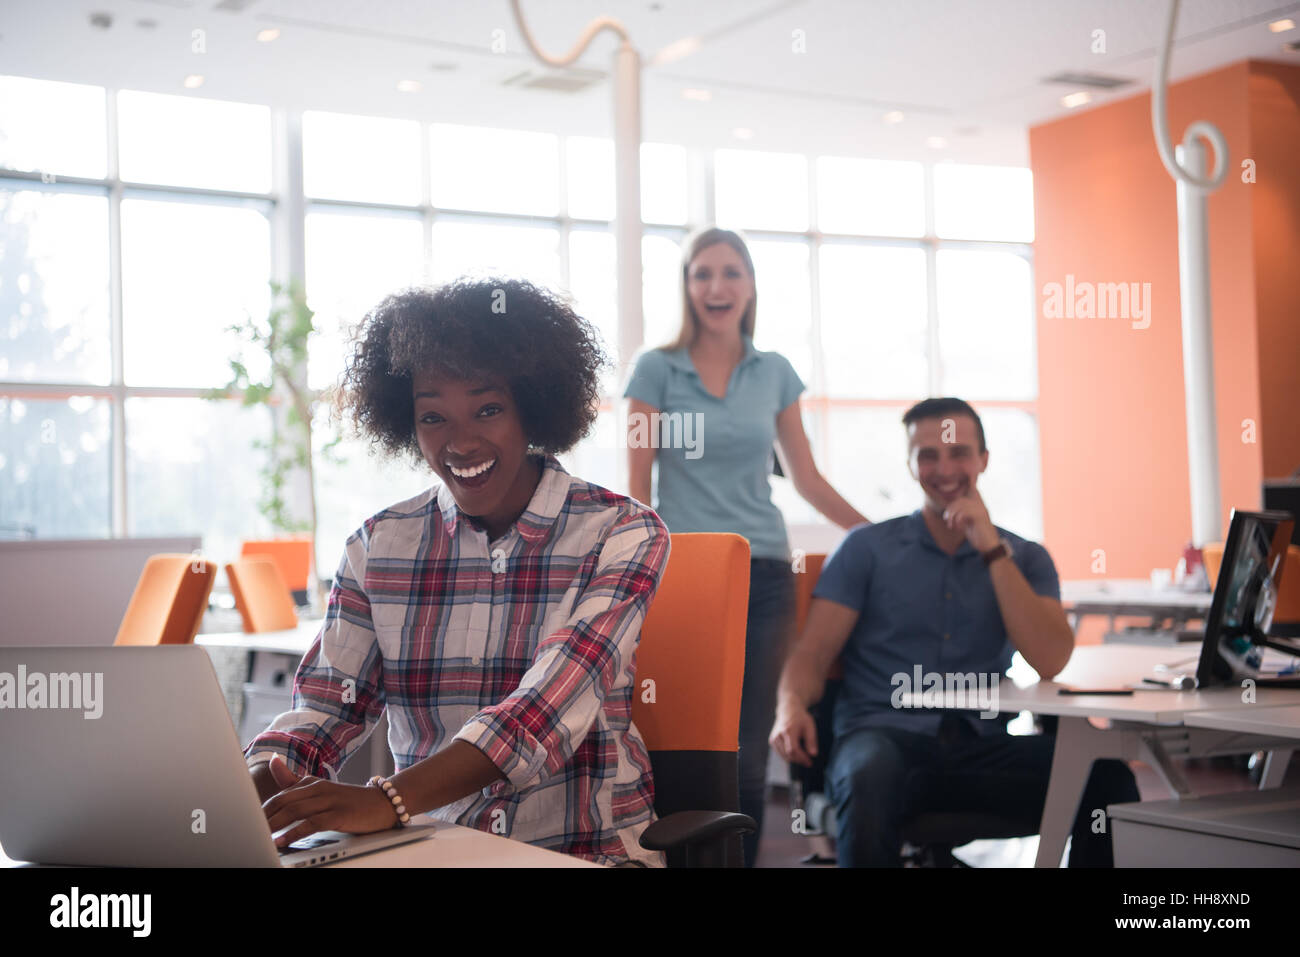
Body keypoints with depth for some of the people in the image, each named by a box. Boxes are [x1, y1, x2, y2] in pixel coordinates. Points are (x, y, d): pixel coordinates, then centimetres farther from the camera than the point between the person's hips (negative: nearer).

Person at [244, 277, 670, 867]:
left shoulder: (622, 535, -5)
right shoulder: (377, 548, 6)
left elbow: (554, 704, -19)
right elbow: (324, 706, 2)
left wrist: (389, 799, -33)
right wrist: (252, 791, -21)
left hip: (587, 848, -2)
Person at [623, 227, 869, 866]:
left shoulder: (775, 372, 10)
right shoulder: (657, 369, 2)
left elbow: (806, 478, 17)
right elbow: (637, 490, 0)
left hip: (764, 575, 3)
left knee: (748, 759, 2)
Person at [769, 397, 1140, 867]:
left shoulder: (1025, 558, 16)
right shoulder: (867, 548, 12)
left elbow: (1049, 661, -1)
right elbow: (814, 652, 4)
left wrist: (991, 549, -5)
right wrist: (792, 706, -19)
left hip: (983, 747, 2)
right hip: (886, 736, -2)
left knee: (1109, 776, -25)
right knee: (869, 776, -39)